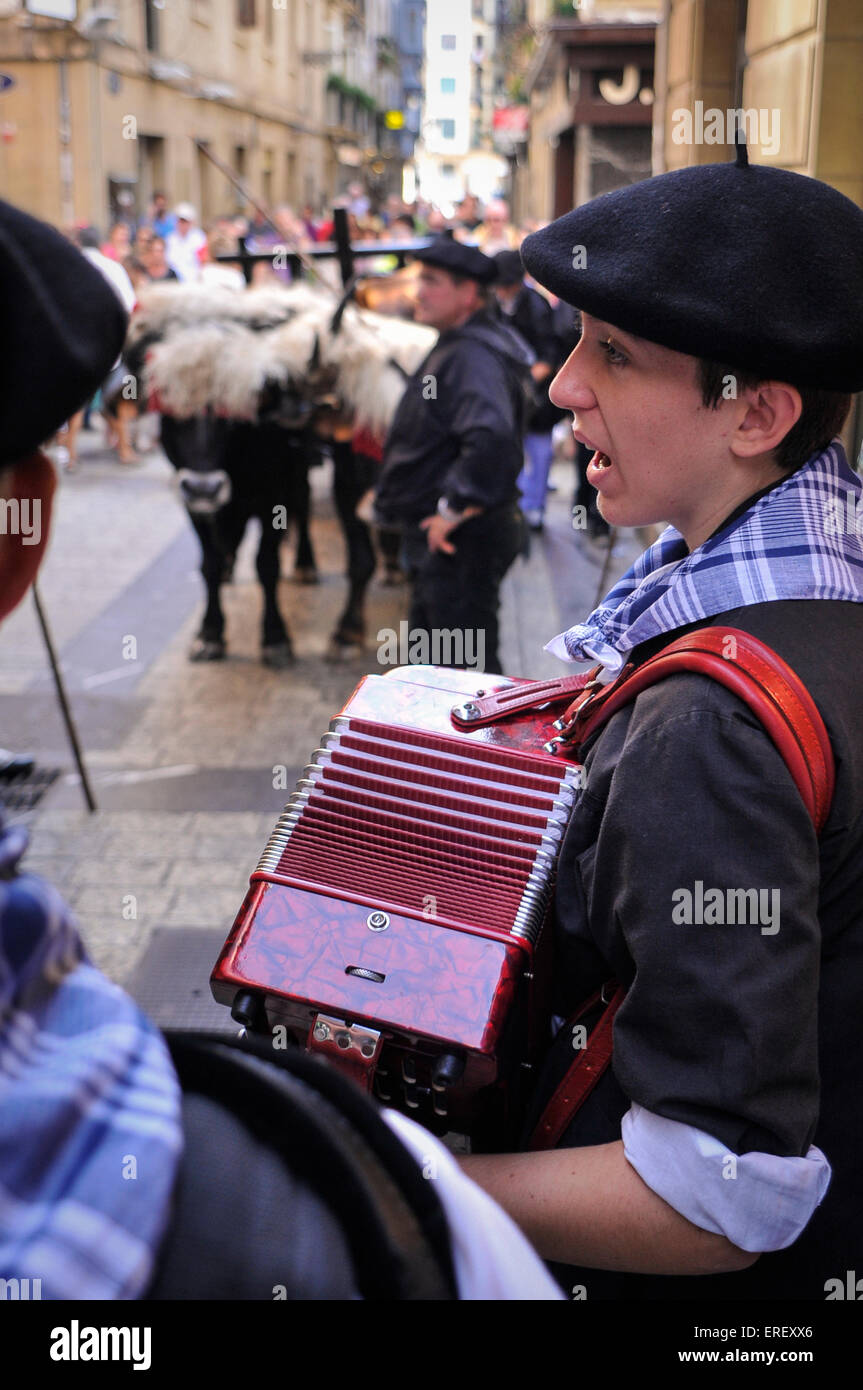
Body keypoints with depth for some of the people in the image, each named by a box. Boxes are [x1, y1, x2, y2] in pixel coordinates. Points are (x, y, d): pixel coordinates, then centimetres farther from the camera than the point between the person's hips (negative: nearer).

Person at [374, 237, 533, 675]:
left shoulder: (473, 356, -22)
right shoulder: (454, 347, 14)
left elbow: (490, 439, -38)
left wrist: (454, 508, -28)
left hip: (462, 540, -11)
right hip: (439, 539, 11)